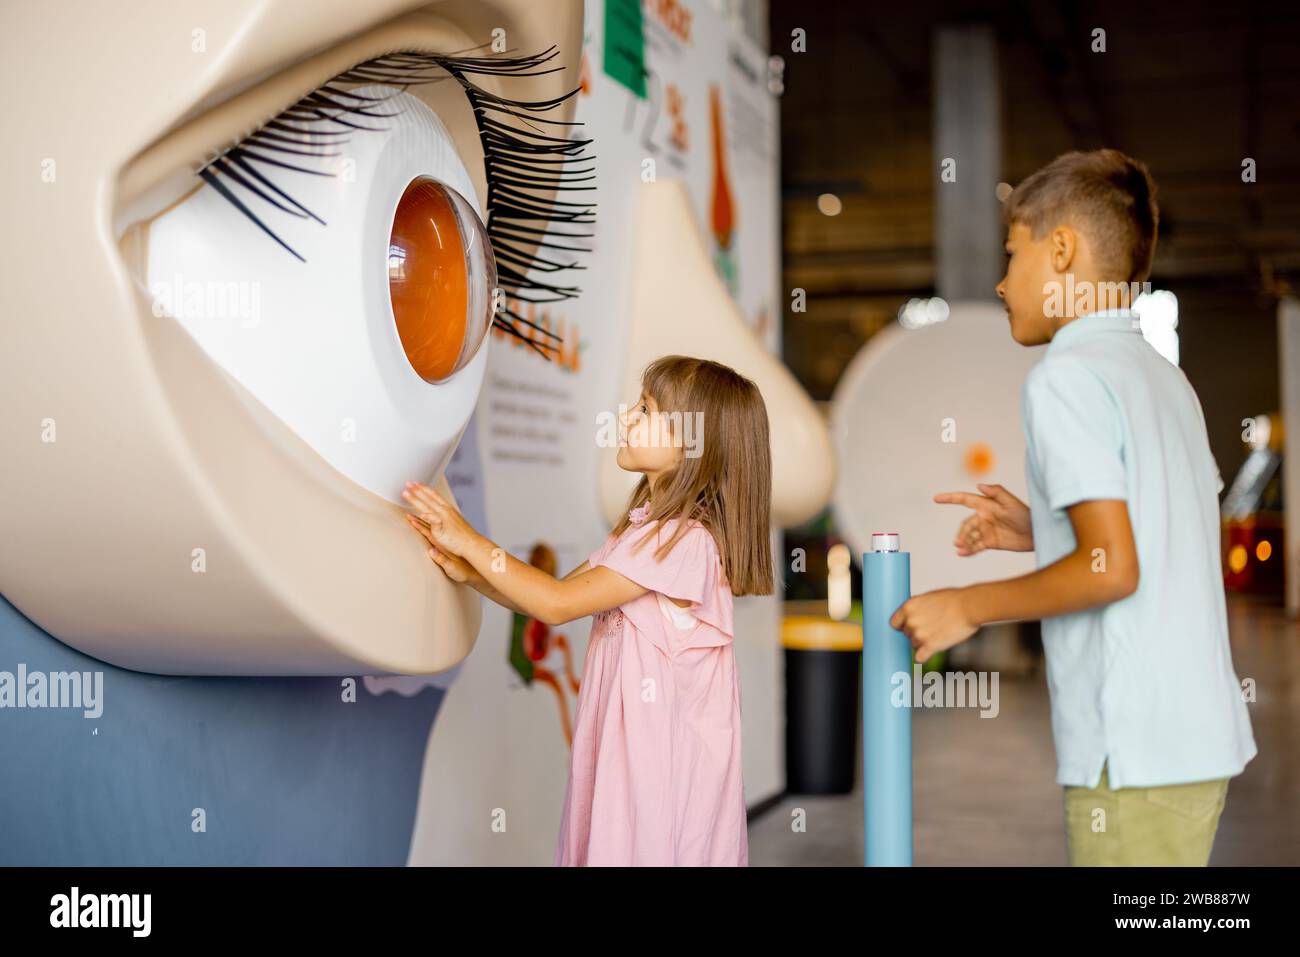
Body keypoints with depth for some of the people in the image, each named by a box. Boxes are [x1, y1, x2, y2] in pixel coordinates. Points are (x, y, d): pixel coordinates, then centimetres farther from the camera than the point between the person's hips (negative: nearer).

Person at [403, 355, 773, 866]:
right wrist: (469, 570, -4)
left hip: (664, 750, -9)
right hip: (627, 743, 9)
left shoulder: (686, 540, -22)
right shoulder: (647, 527, 9)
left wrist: (471, 542, -12)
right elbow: (559, 594, 9)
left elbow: (558, 605, -20)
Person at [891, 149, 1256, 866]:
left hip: (1132, 753, -9)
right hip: (1201, 736, 9)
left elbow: (1113, 568, -20)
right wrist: (1042, 531, 15)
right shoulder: (1165, 377, 14)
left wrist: (969, 607, -9)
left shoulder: (1065, 377, -12)